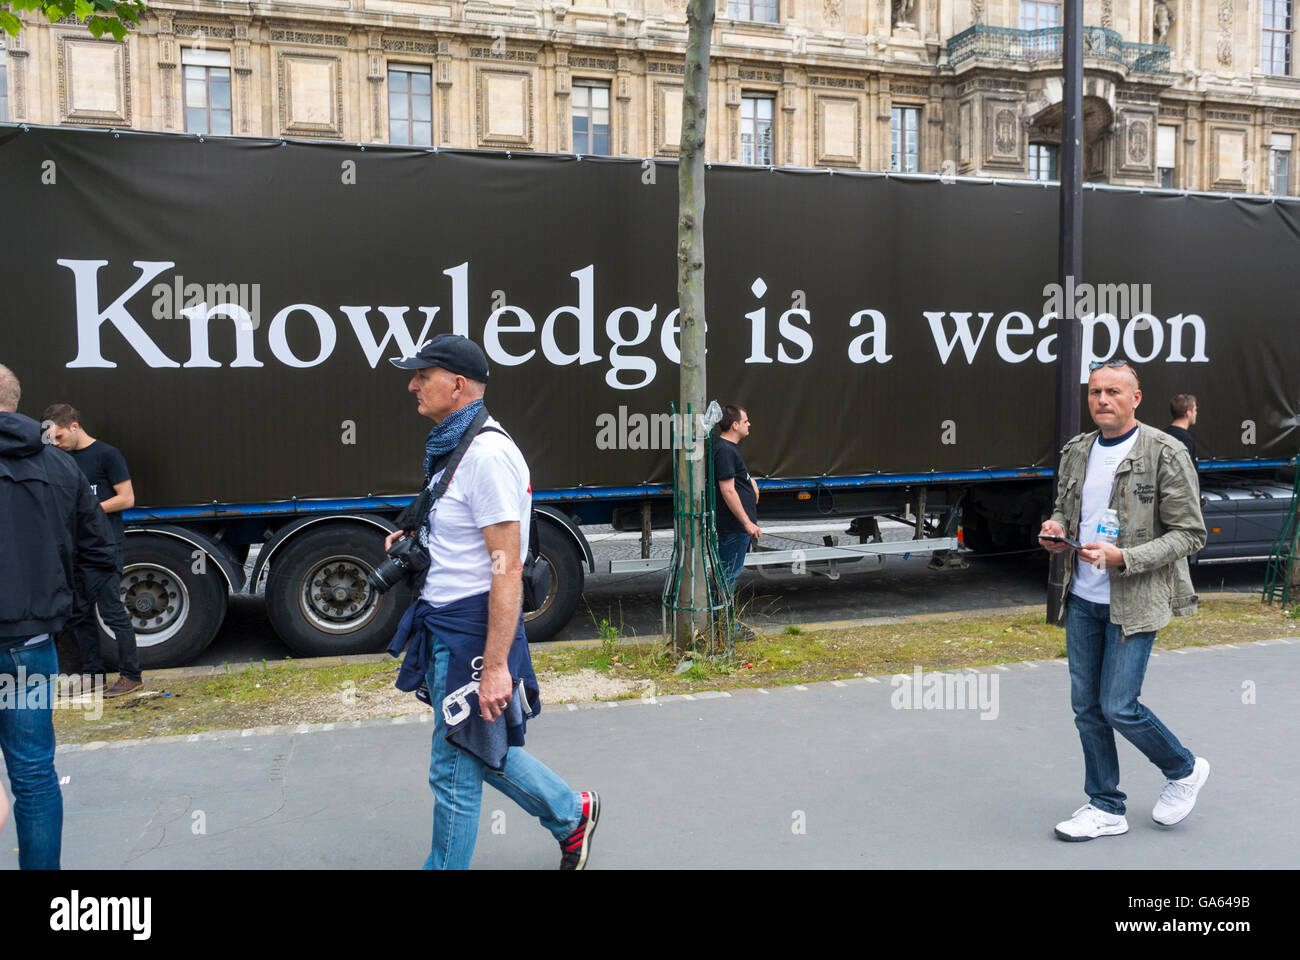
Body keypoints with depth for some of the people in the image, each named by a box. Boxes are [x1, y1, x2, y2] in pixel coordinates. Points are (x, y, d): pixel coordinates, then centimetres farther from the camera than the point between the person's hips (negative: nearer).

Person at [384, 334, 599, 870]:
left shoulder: (488, 453, -20)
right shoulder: (451, 448, 11)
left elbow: (506, 567, -24)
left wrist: (495, 665, -26)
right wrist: (414, 536, 8)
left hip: (471, 627, -10)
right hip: (444, 622, 10)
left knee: (455, 770, 5)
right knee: (482, 749, 21)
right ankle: (571, 815, 38)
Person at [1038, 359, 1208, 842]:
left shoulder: (1166, 454, -11)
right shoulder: (1076, 452, 7)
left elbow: (1189, 533, -11)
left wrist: (1122, 558, -22)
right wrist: (1056, 528, -3)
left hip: (1134, 601, -6)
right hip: (1082, 598, 6)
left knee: (1118, 707, -5)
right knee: (1086, 706, 9)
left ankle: (1184, 770, 26)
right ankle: (1106, 808, 24)